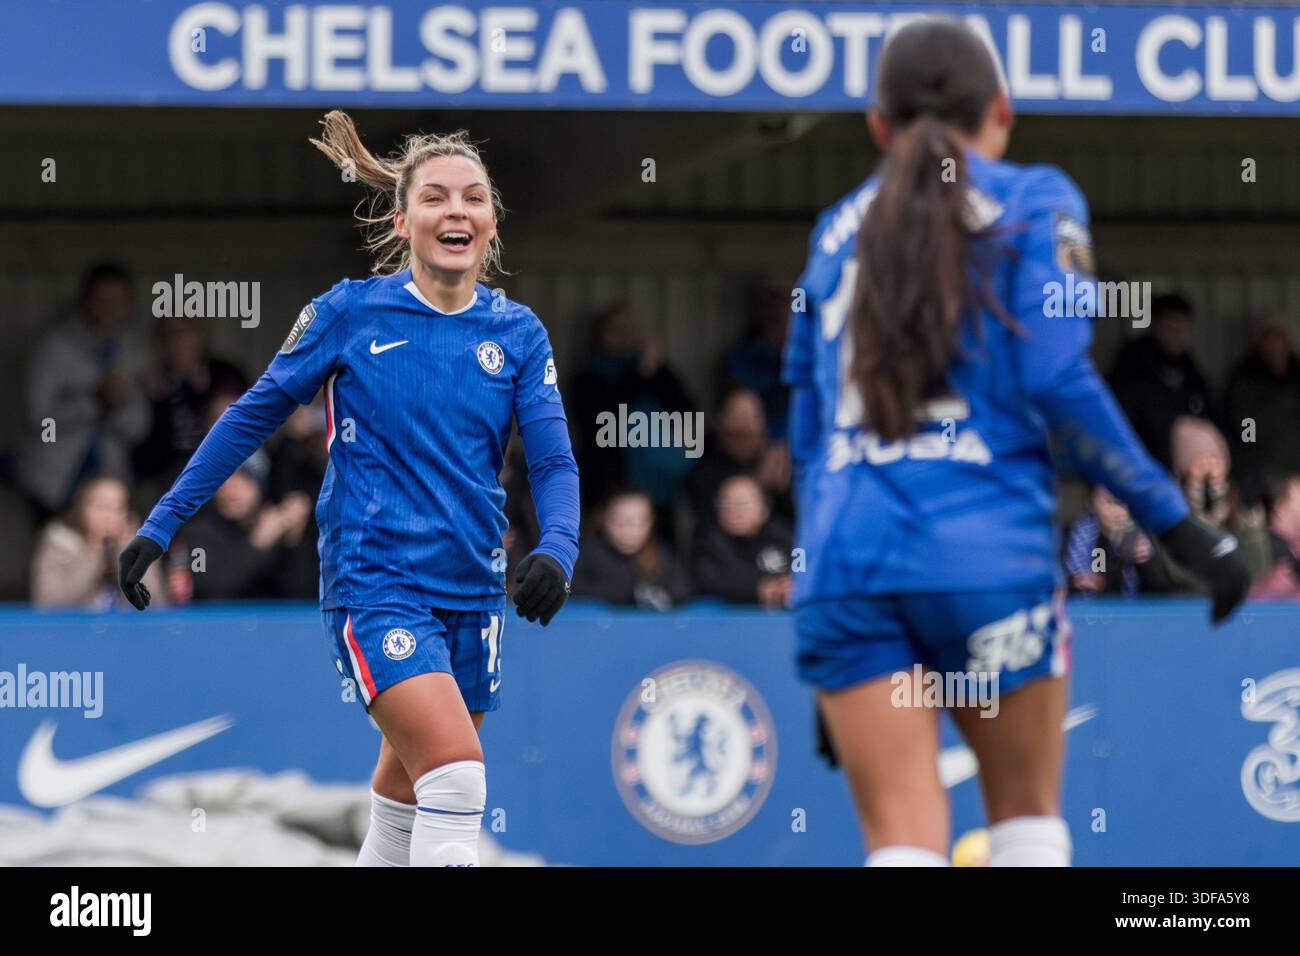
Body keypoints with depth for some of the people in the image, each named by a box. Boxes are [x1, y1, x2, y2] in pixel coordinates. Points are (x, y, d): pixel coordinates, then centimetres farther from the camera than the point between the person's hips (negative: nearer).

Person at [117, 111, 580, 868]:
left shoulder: (517, 332, 4)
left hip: (472, 595, 5)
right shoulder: (351, 313, -5)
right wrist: (162, 524, 3)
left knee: (405, 802, 15)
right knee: (459, 779, -23)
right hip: (374, 585, -5)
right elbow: (254, 415, 4)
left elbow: (554, 462, 0)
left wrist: (556, 550, -22)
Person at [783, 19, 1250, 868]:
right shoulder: (1034, 202, 5)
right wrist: (1175, 522, -3)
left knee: (905, 844, 0)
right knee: (1027, 811, 16)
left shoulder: (838, 230, 19)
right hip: (986, 547, -3)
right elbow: (1058, 383, -8)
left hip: (846, 553, 3)